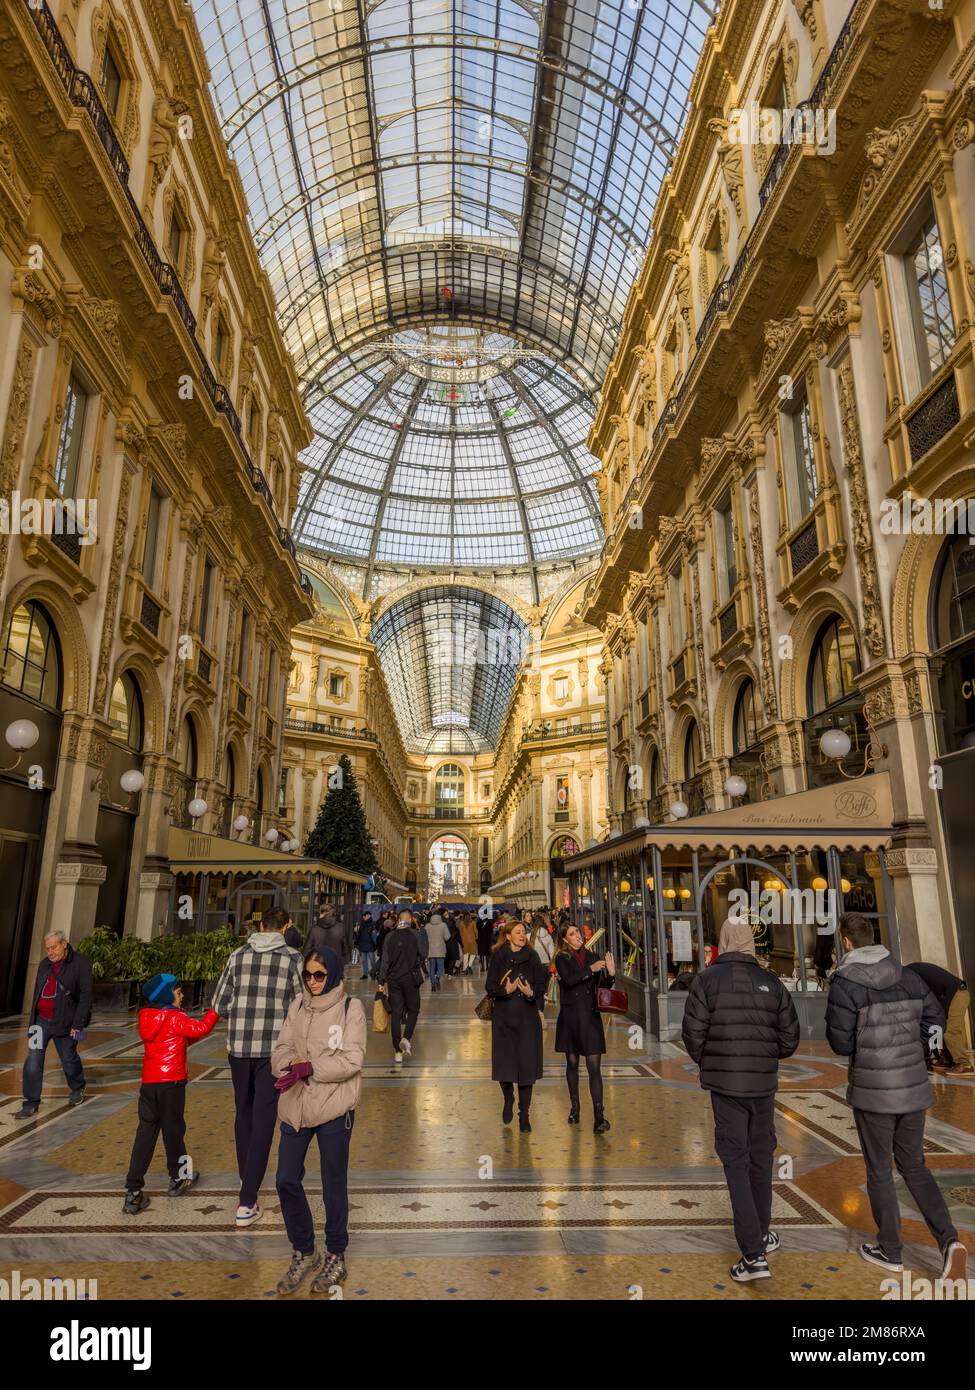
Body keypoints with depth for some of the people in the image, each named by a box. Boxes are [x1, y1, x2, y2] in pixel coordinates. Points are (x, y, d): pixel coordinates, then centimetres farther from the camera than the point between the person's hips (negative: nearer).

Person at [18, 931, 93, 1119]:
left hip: (65, 1023, -4)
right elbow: (37, 994, 16)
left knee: (69, 1059, 10)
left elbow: (86, 995, -14)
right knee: (33, 1061, -4)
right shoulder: (44, 964, 7)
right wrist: (32, 1021, 14)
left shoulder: (80, 962, -11)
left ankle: (78, 1089, 36)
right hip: (42, 1021, 4)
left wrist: (78, 1024, -17)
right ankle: (31, 1104, 8)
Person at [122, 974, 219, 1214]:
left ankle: (133, 1192, 3)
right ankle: (178, 1178, 28)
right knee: (173, 1129, 10)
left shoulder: (147, 1018, 11)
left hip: (148, 1082, 6)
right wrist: (215, 1010, -3)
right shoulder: (176, 1018, -12)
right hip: (171, 1082, -6)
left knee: (146, 1132, 6)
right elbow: (201, 1028, -14)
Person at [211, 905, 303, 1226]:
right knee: (263, 1120, 3)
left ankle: (246, 1179, 38)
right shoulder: (292, 958, -6)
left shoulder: (238, 956, 3)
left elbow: (219, 1005, 5)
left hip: (239, 1046, 4)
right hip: (274, 1048, -4)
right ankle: (247, 1202, 1)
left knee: (243, 1114, 21)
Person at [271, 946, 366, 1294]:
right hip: (295, 1106, 4)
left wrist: (309, 1068, -22)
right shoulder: (298, 1006, 5)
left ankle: (335, 1258, 30)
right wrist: (293, 1064, -18)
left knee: (334, 1185, 9)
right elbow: (280, 1052, 4)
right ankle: (304, 1252, 31)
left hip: (334, 1109, -4)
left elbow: (351, 1060, -15)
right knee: (286, 1181, 8)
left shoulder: (350, 1007, -9)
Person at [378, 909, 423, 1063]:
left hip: (393, 980, 2)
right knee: (413, 1010, 14)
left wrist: (382, 981, 1)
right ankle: (406, 1038, -9)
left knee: (395, 1013, 6)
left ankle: (398, 1052, 6)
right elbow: (421, 958, -1)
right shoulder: (415, 936, -7)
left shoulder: (390, 937, -3)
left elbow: (385, 960, -4)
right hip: (410, 979, -2)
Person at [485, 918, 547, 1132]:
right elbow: (490, 986, -3)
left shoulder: (532, 957, 1)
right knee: (504, 1063, 2)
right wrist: (506, 990, -20)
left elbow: (541, 985, 2)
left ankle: (524, 1114, 11)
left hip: (527, 1018, 0)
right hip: (503, 1018, 0)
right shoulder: (498, 957, -1)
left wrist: (531, 992, -19)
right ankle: (508, 1100, 33)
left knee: (527, 1064, -3)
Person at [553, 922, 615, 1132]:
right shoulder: (562, 959, -2)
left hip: (591, 1017, 0)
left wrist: (610, 973, -16)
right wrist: (591, 969, -22)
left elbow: (605, 987, 3)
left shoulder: (593, 957, 5)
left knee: (594, 1067, -6)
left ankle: (599, 1116, -6)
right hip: (570, 1017, 0)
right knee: (572, 1064, 12)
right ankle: (574, 1107, 29)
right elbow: (568, 979, -19)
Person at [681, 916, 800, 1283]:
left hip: (724, 1083, -3)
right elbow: (789, 1040, 2)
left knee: (736, 1161, 4)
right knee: (760, 1159, 19)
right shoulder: (772, 983, 0)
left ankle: (753, 1254, 0)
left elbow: (693, 1033, -11)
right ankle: (762, 1235, 34)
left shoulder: (708, 979, -9)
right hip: (763, 1083, 3)